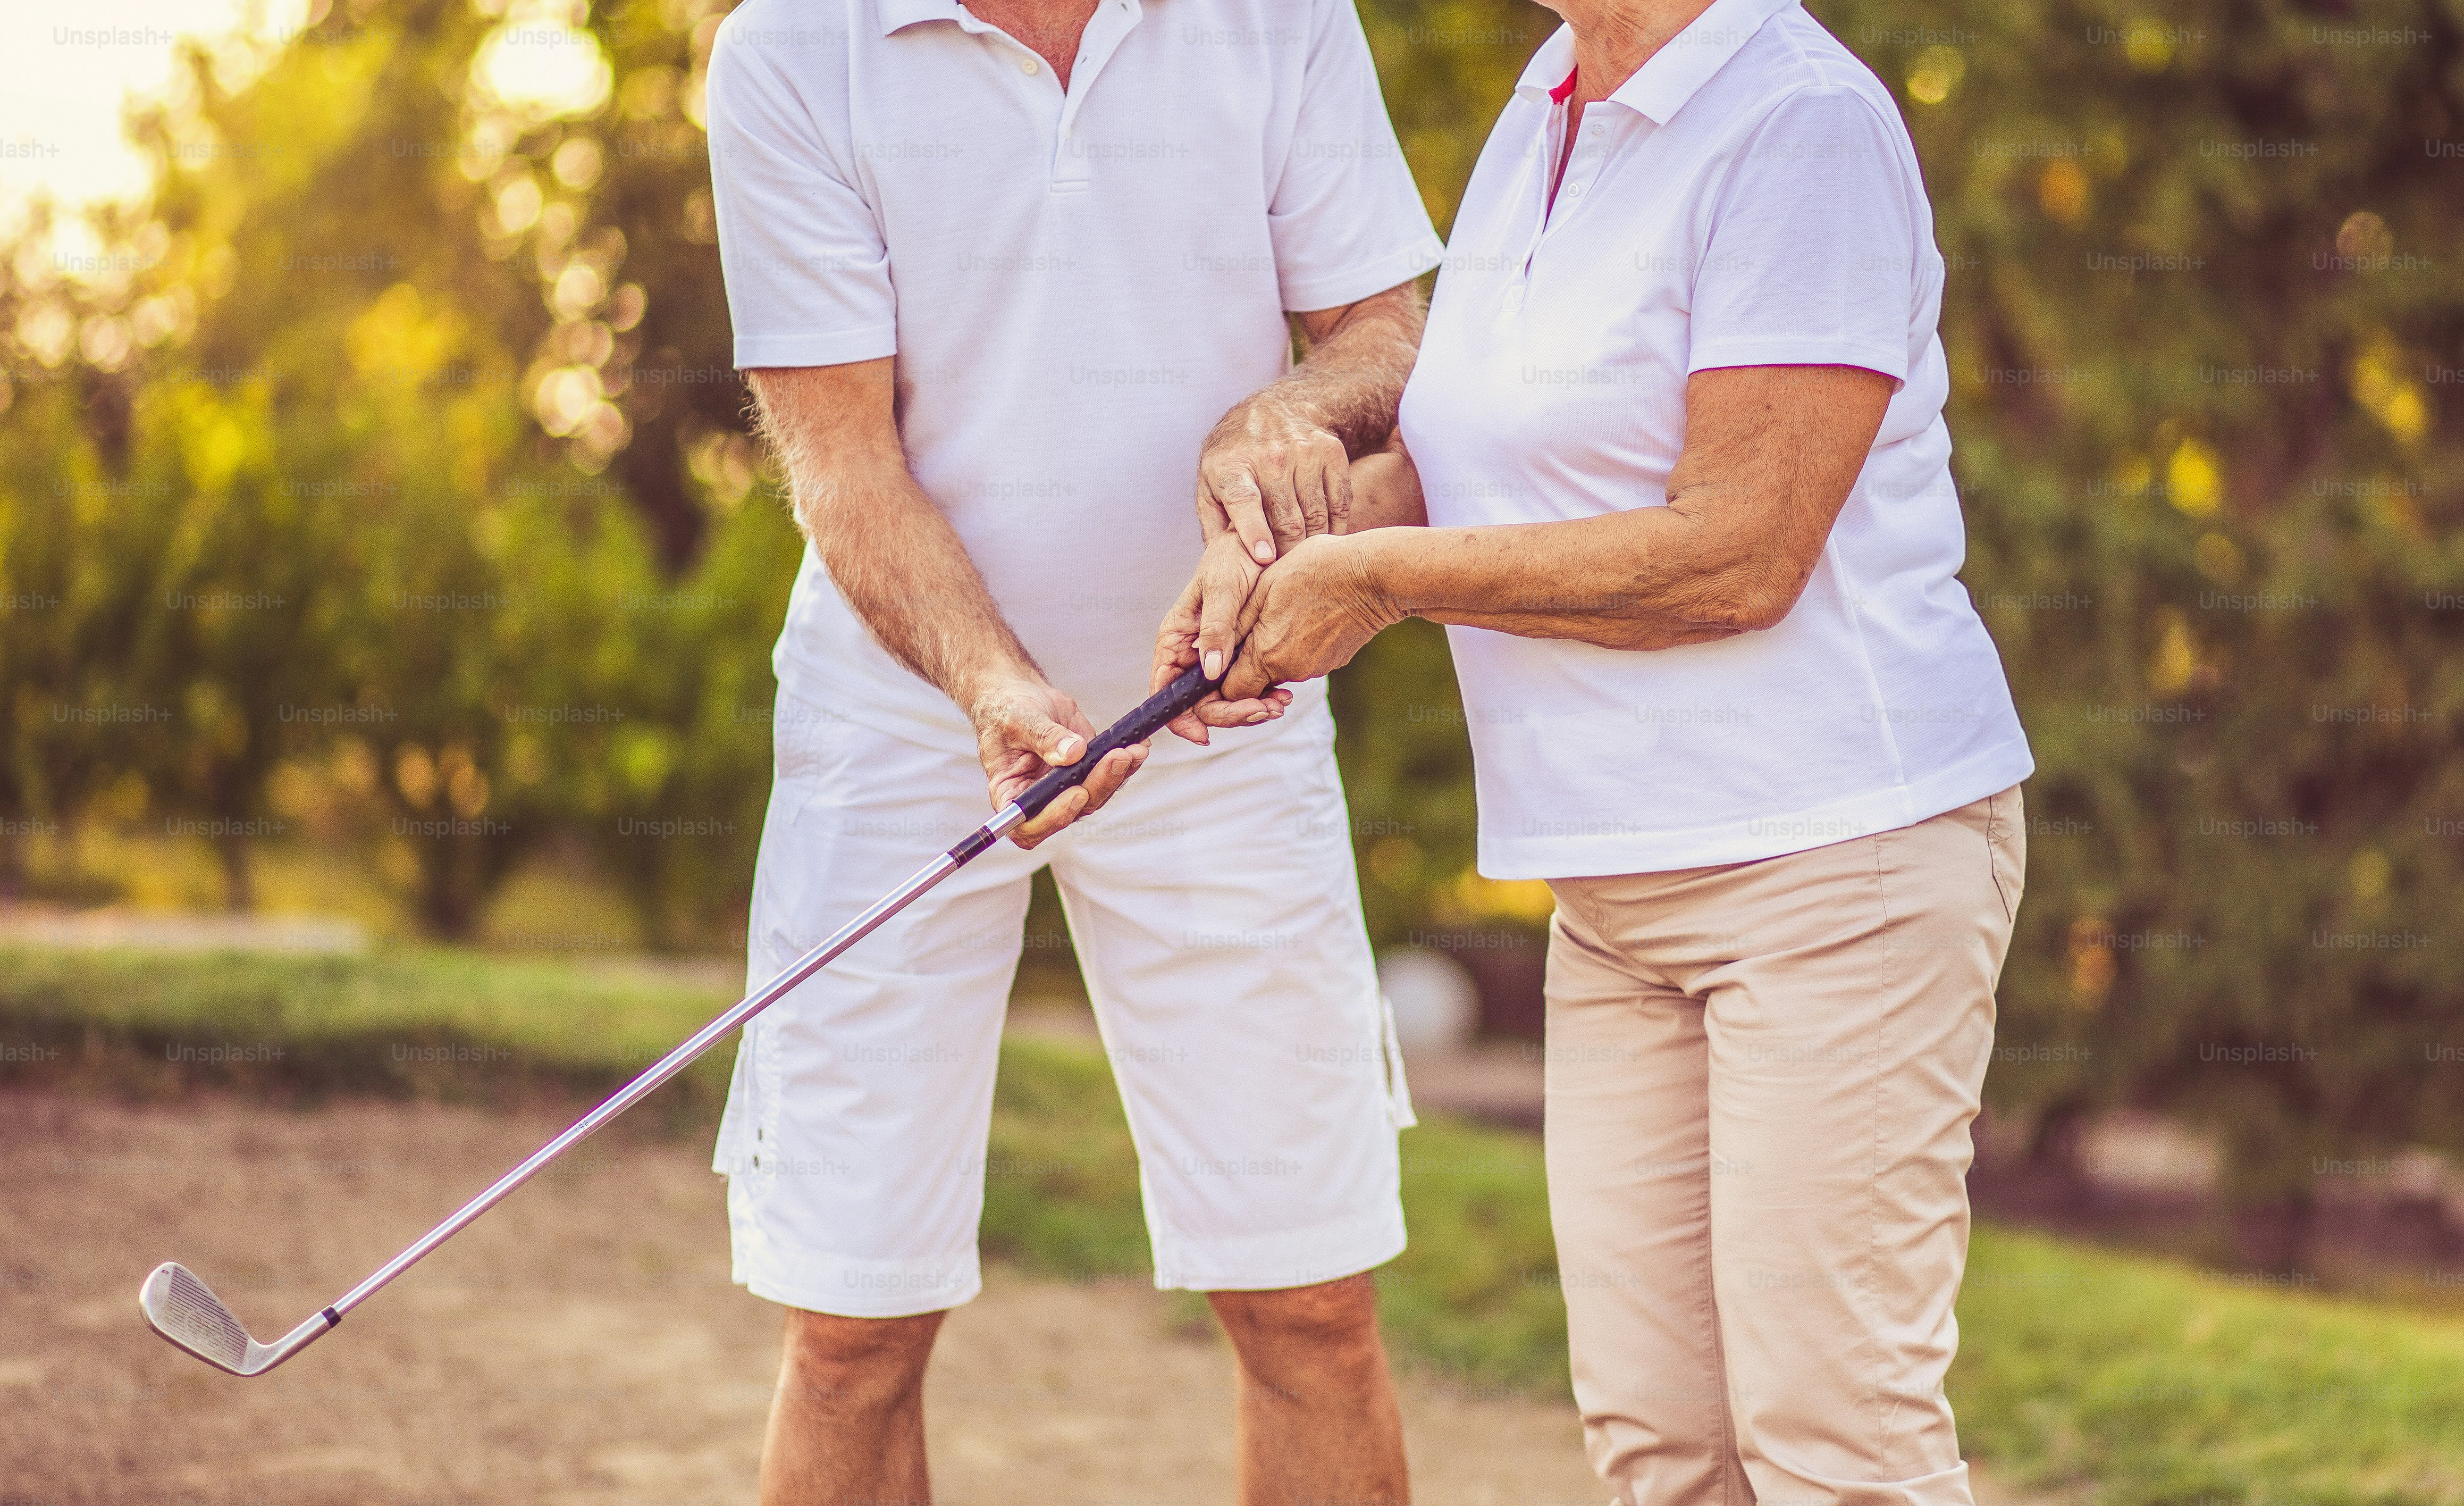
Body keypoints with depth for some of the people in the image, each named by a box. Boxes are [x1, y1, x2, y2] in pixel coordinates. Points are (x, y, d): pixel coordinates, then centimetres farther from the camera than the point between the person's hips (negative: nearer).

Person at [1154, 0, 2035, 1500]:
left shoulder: (1804, 124, -15)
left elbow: (1737, 554, -21)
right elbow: (1458, 444, 21)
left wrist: (1381, 578, -14)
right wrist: (1281, 557, 0)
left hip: (1836, 858, -9)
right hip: (1621, 879, 9)